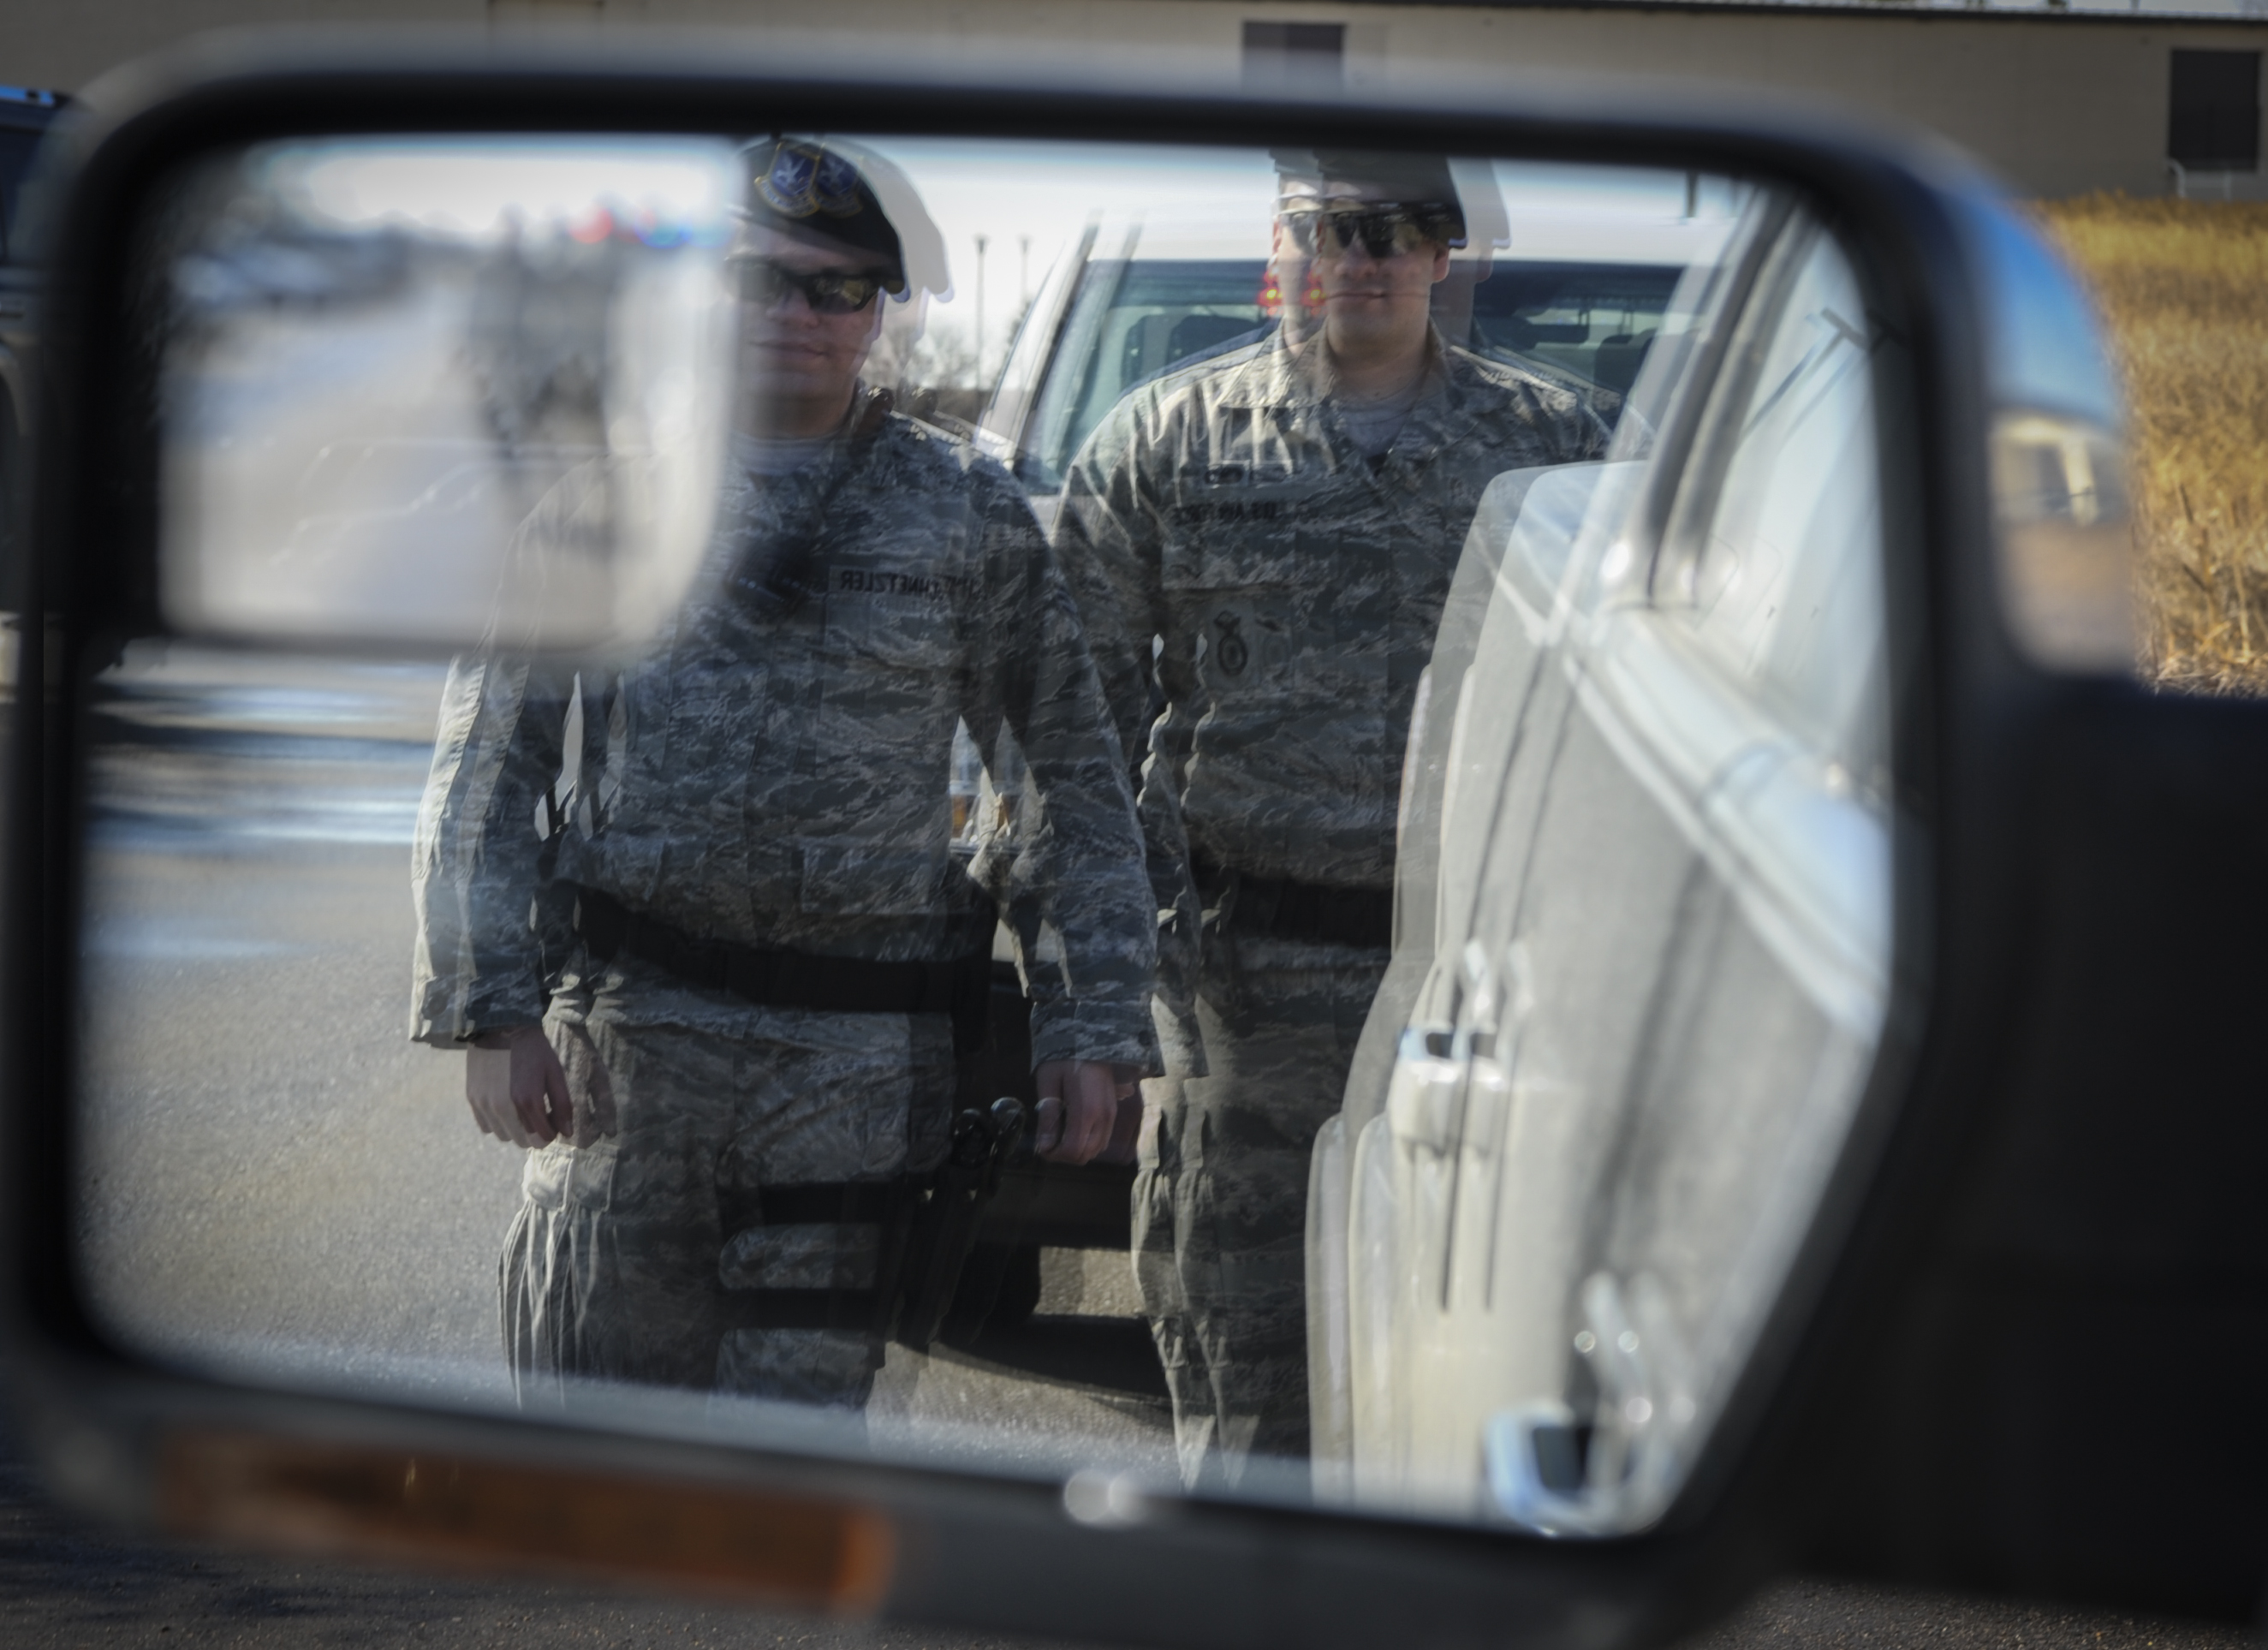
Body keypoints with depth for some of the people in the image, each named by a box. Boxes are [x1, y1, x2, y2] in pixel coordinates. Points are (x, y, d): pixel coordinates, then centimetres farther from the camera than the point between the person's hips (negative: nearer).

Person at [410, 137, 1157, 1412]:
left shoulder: (969, 514, 8)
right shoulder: (609, 483, 7)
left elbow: (1079, 780, 10)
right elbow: (487, 772, 6)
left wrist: (1097, 1025, 2)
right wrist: (492, 1007, -4)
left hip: (861, 1064, -1)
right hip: (624, 1033, 1)